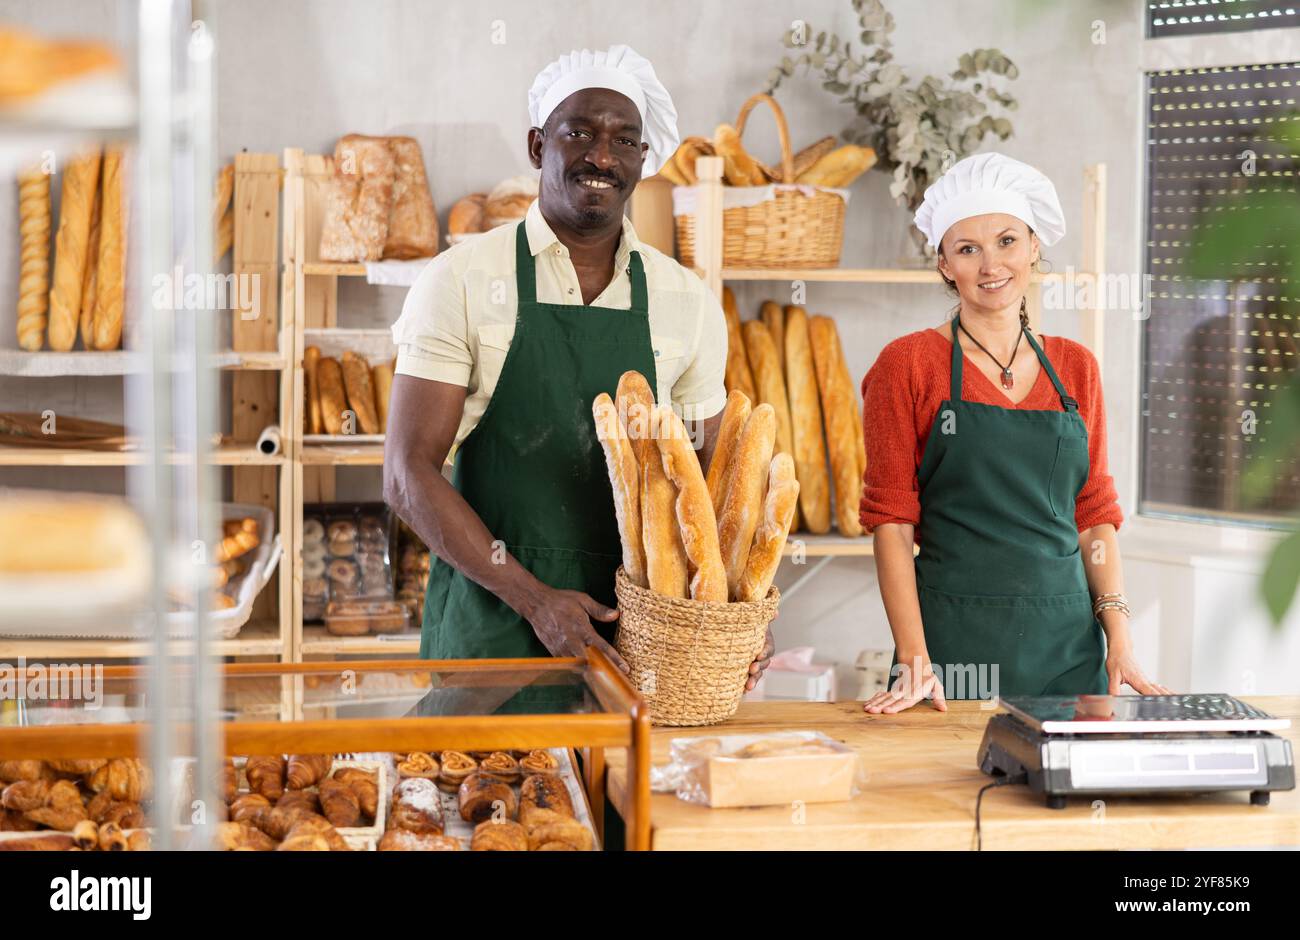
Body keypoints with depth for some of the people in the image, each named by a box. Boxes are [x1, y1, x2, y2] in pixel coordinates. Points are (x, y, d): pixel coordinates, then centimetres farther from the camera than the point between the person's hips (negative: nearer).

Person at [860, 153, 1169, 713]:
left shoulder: (1075, 368, 11)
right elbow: (891, 520, -6)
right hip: (954, 641, -4)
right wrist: (914, 661, -14)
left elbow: (1094, 517, 13)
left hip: (1068, 644, 4)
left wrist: (1119, 638, 2)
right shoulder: (908, 365, -2)